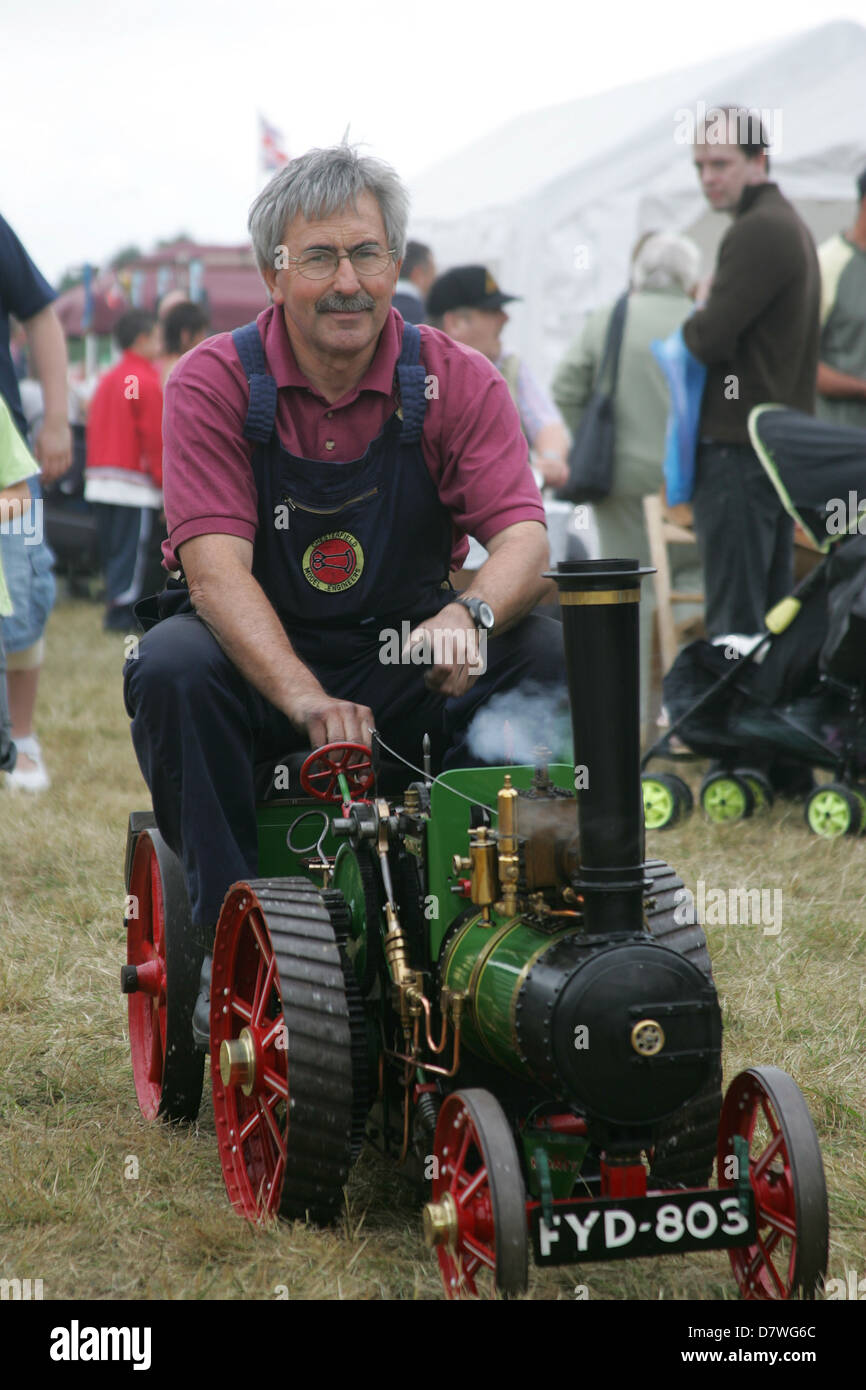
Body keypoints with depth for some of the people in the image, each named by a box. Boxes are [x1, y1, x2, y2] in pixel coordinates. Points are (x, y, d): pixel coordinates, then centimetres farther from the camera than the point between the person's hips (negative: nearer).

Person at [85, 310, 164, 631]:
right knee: (134, 552, -4)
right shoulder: (147, 383, -12)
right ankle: (123, 612, -5)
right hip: (135, 485, -8)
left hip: (100, 481, 8)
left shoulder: (107, 380, 13)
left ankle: (117, 604, 17)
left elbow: (93, 430, 15)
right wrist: (164, 481, -10)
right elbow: (155, 439, -15)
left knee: (112, 552, 13)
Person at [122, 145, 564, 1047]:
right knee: (170, 669, -33)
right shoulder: (213, 383, -10)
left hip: (405, 660, 2)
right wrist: (307, 698, -39)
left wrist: (470, 615, -41)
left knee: (545, 654, -24)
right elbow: (216, 568, -22)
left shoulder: (457, 382, -5)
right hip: (256, 650, -1)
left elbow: (523, 534, -16)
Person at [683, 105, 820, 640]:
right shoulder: (791, 224, 18)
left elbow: (711, 339, -20)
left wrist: (699, 312, 0)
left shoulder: (757, 232, -15)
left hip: (738, 445, -10)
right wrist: (711, 316, 7)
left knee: (734, 615, -8)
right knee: (773, 609, 13)